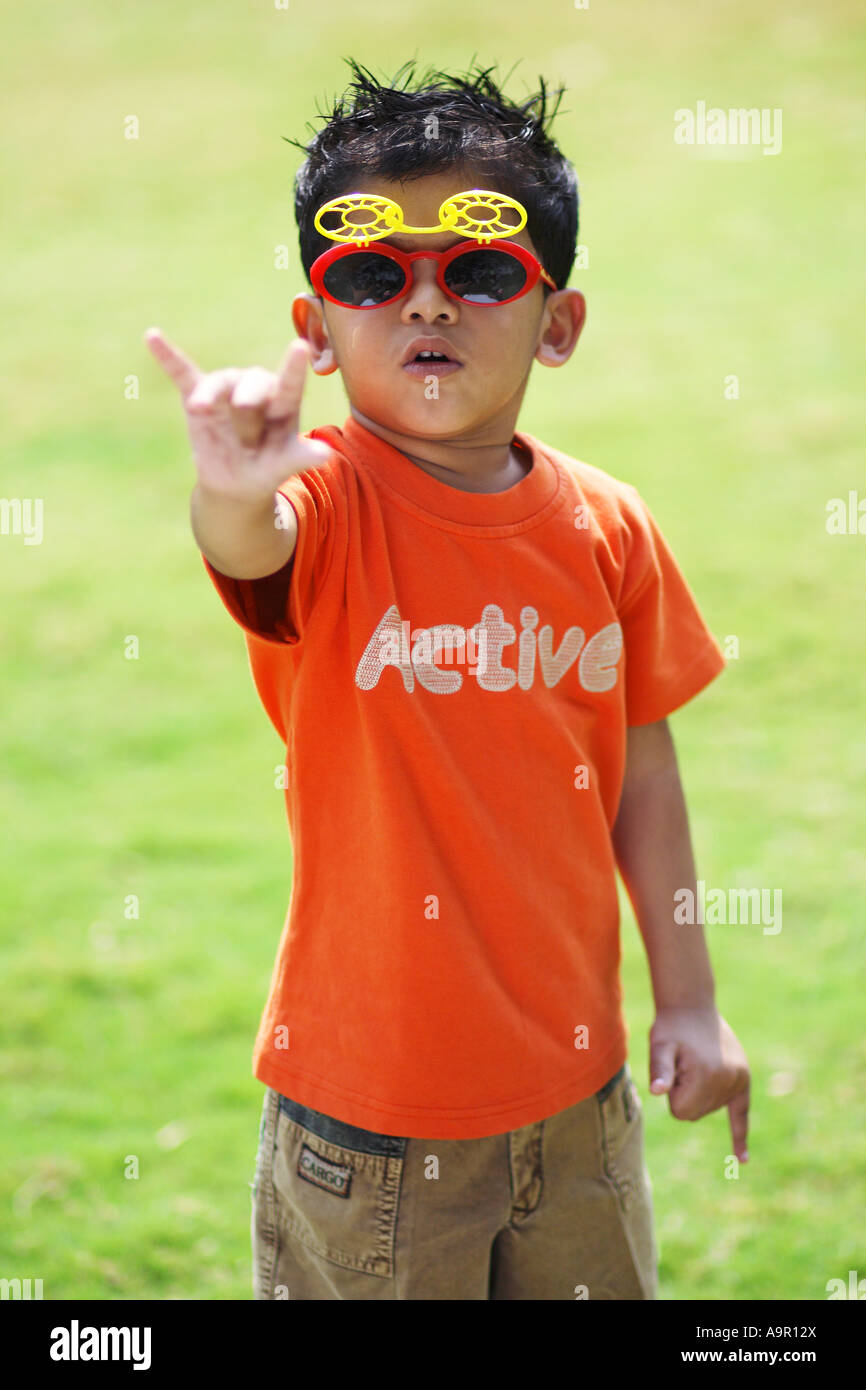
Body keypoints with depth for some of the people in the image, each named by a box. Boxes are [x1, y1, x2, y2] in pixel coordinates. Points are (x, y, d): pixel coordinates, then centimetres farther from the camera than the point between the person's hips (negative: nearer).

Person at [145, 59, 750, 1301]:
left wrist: (689, 1000, 8)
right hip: (368, 1105, -4)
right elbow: (250, 547, -40)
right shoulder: (326, 501, -15)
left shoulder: (606, 528, -2)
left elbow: (641, 766, 6)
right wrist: (234, 494, -64)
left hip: (577, 1088, 4)